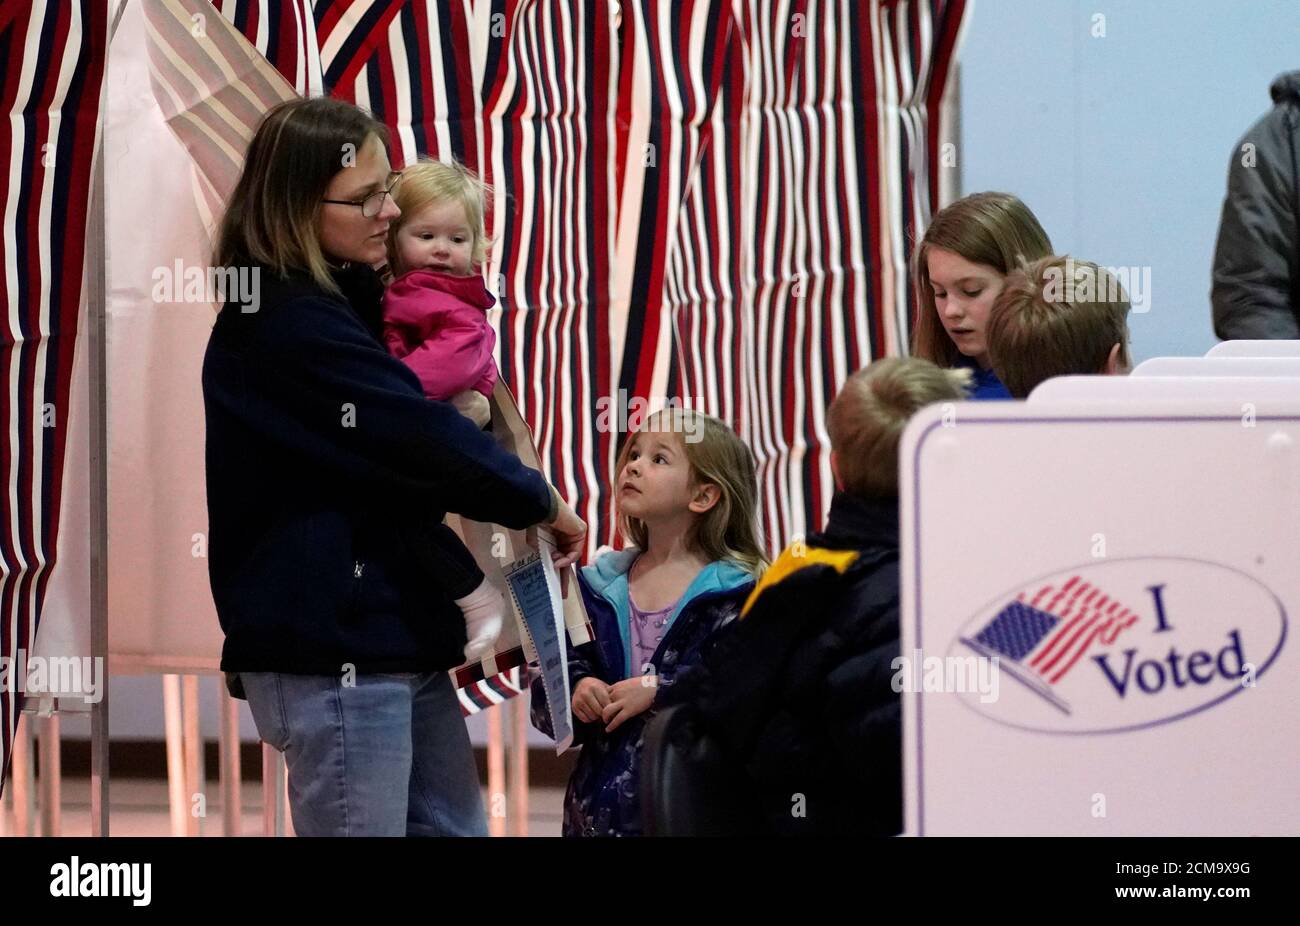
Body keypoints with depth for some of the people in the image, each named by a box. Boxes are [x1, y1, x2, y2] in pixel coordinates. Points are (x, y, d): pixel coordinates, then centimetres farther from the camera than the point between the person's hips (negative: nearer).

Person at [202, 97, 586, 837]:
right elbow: (421, 441, -20)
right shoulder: (286, 326, -16)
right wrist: (540, 501, -6)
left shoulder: (339, 304, 16)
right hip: (332, 651, -10)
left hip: (395, 638, 10)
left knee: (454, 826, 11)